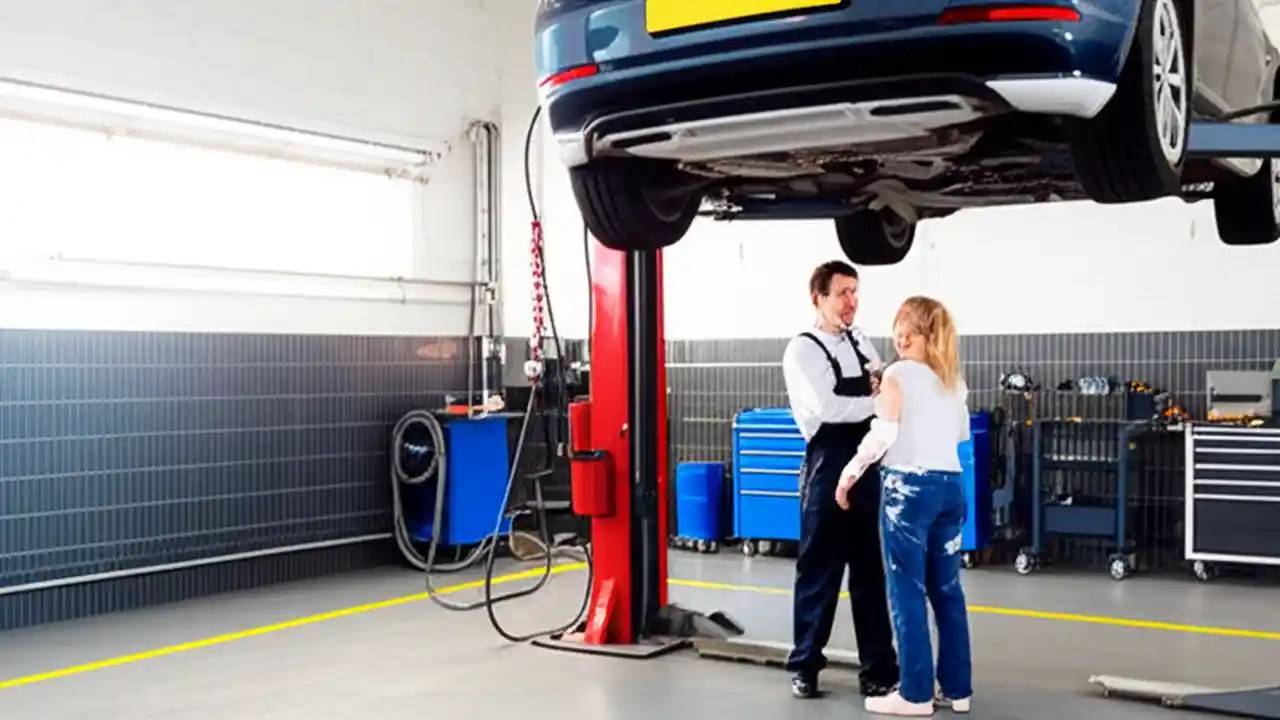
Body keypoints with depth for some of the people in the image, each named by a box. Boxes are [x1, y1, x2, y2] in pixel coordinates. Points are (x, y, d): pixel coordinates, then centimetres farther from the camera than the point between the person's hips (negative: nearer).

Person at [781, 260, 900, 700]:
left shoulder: (862, 343, 14)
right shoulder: (803, 350, -6)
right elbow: (827, 408, -19)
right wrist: (877, 401, -12)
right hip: (828, 470, -5)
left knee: (873, 571, 10)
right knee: (820, 571, 4)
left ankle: (878, 669, 19)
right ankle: (805, 666, 19)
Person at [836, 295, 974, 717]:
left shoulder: (899, 374, -7)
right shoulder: (955, 379, 12)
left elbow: (882, 434, -12)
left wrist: (850, 474, -2)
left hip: (907, 485, -6)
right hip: (949, 485, 7)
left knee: (907, 591, -1)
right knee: (947, 589, 11)